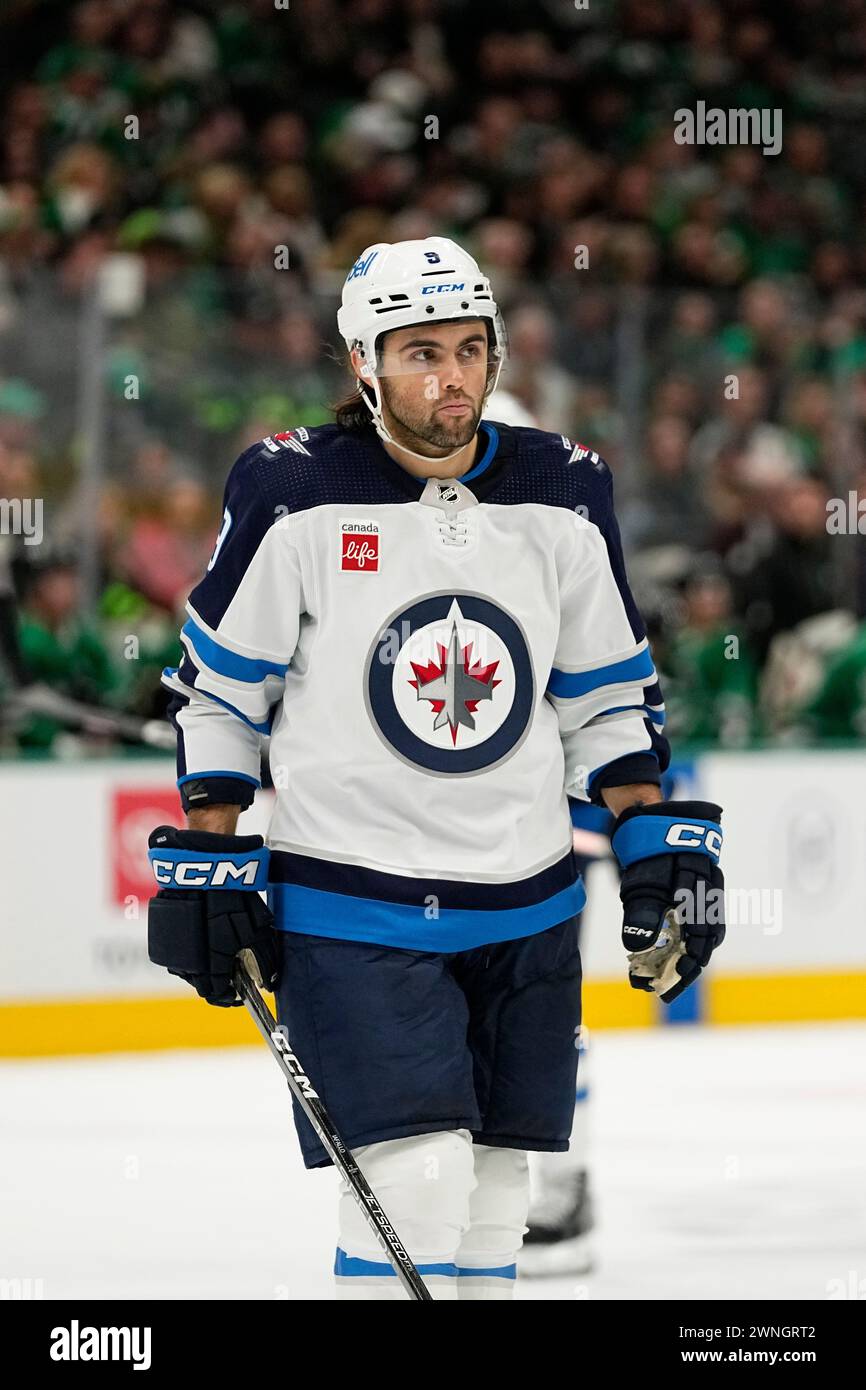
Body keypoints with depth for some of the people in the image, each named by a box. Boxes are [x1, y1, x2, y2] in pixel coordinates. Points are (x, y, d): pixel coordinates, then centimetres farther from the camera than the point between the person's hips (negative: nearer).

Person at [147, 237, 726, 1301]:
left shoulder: (562, 496, 2)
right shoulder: (293, 495, -9)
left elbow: (609, 694, 13)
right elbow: (216, 687, 1)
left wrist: (662, 849, 6)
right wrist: (206, 865, -3)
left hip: (524, 911, 4)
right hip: (348, 907, -4)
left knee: (490, 1188, 8)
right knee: (413, 1174, -17)